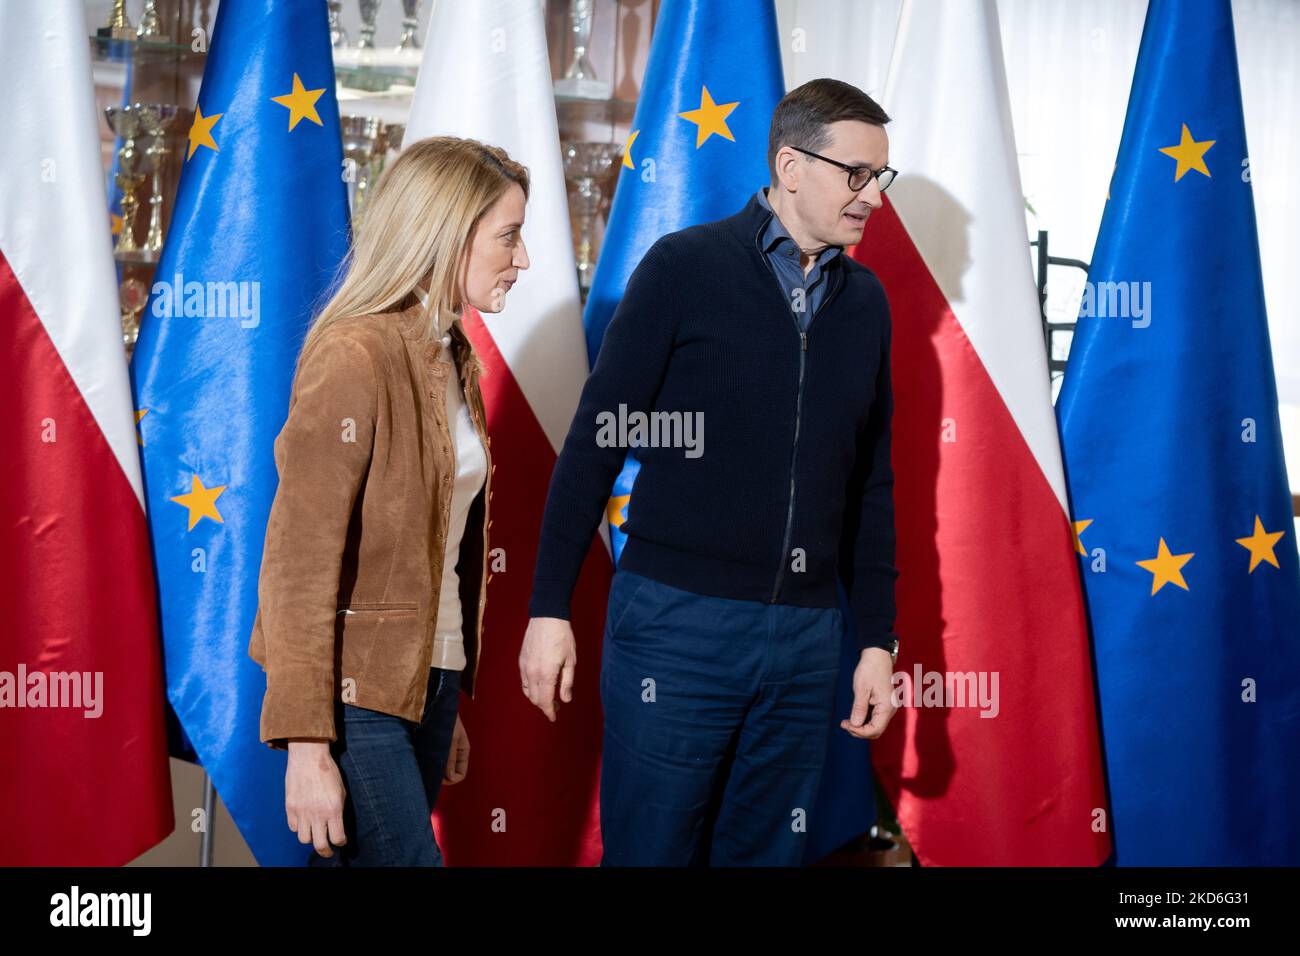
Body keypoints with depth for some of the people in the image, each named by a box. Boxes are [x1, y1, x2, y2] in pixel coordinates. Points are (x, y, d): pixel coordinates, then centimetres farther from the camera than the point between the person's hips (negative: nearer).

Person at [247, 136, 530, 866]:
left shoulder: (454, 359, 11)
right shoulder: (352, 356, -15)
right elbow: (298, 563, -18)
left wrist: (453, 706, 16)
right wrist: (306, 747, -20)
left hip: (428, 680, 8)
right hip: (357, 691, -8)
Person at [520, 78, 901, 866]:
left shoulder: (865, 300, 10)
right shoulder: (686, 267, -4)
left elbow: (871, 483, 15)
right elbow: (595, 440, -3)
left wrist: (878, 638, 11)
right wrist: (549, 607, -6)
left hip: (805, 637, 4)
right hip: (678, 621, -4)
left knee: (767, 853, 10)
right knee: (650, 848, 2)